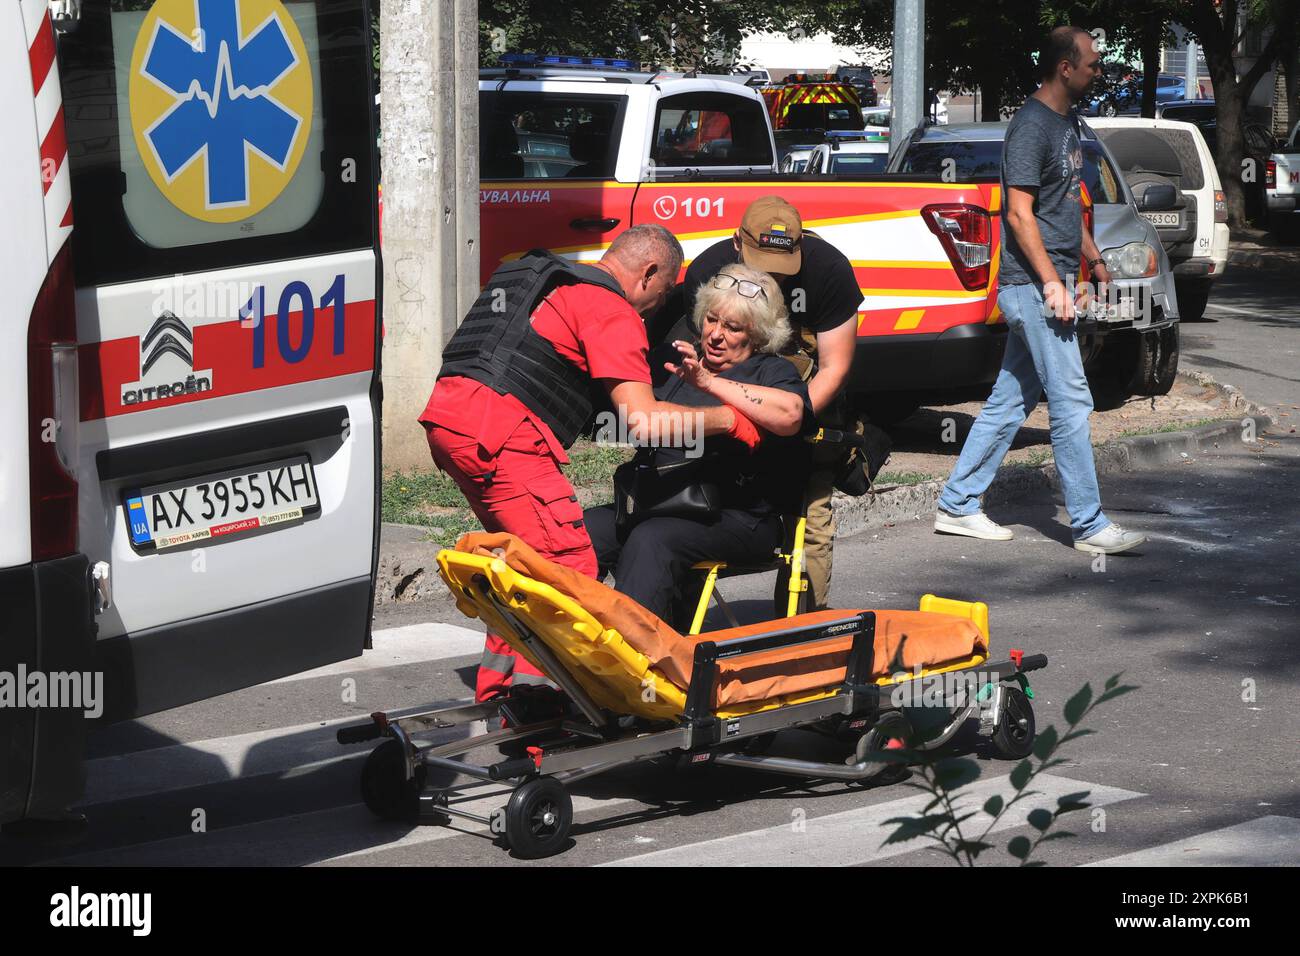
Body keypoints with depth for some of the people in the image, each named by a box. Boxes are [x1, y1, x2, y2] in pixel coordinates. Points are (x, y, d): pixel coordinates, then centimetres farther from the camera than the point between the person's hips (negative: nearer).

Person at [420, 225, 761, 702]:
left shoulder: (539, 278, 26)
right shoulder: (611, 311, -2)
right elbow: (643, 419, -10)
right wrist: (728, 420, 2)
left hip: (446, 417, 10)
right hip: (498, 434, -10)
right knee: (569, 568, -7)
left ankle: (494, 699, 25)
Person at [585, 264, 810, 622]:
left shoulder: (772, 371, 3)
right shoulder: (682, 365, 24)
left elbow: (790, 415, -21)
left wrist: (709, 382, -24)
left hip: (737, 515, -6)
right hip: (658, 503, 6)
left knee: (651, 541, -34)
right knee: (582, 531, -21)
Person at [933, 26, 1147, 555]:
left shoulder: (1067, 123, 16)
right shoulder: (1031, 126, -14)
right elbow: (1020, 213, -18)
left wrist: (1095, 262, 23)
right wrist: (1052, 282, -21)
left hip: (1045, 285, 10)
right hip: (1032, 285, -10)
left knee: (1010, 401, 11)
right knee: (1071, 402, -7)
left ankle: (957, 506, 17)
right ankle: (1089, 525, -3)